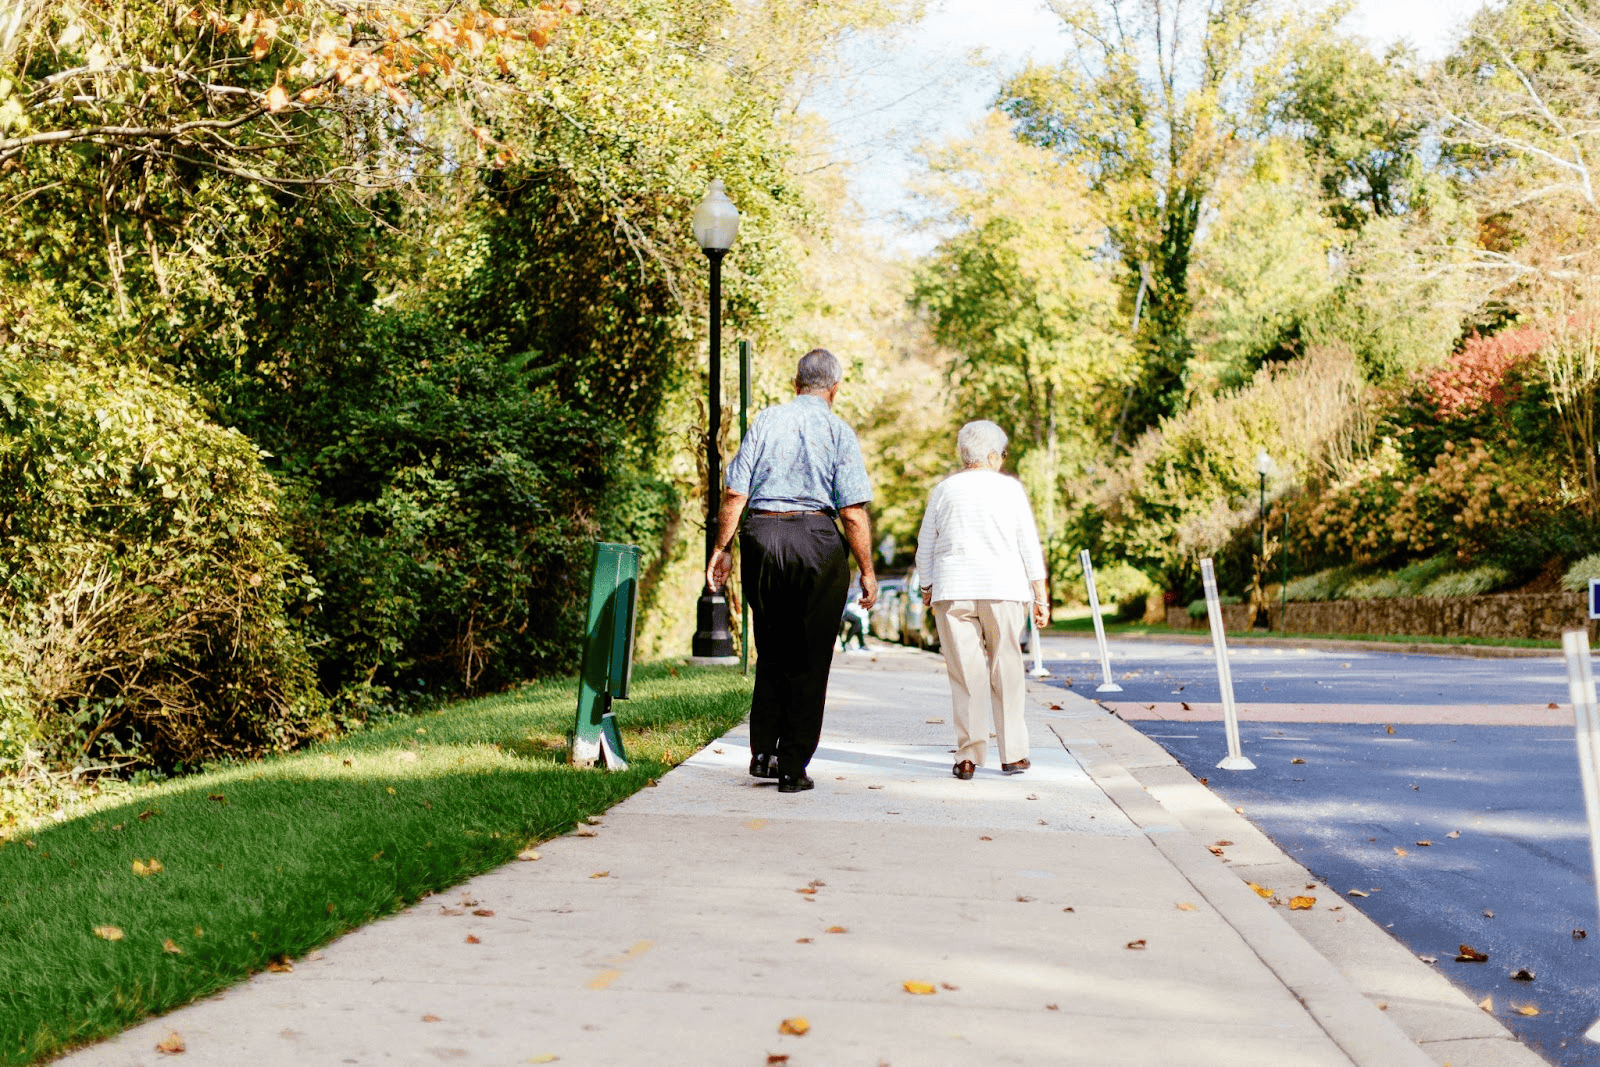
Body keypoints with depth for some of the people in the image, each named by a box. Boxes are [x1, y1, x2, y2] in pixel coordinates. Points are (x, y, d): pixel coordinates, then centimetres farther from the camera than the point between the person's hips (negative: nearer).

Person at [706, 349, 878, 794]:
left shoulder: (765, 421, 7)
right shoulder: (839, 432, -1)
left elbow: (734, 493, 1)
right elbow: (853, 511, -7)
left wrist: (721, 548, 9)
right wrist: (867, 570, 0)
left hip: (761, 537, 3)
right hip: (817, 542, -3)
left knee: (771, 653, 18)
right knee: (810, 661, 5)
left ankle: (763, 753, 16)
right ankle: (793, 768, 7)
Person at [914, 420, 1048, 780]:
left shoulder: (943, 490, 8)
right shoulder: (1010, 488, 4)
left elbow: (925, 548, 10)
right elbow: (1029, 546, 3)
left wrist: (927, 588, 21)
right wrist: (1040, 597, 6)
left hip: (952, 589, 1)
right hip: (1004, 588, -1)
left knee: (965, 675, 2)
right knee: (1007, 672, 7)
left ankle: (968, 756, -2)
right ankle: (1012, 754, 10)